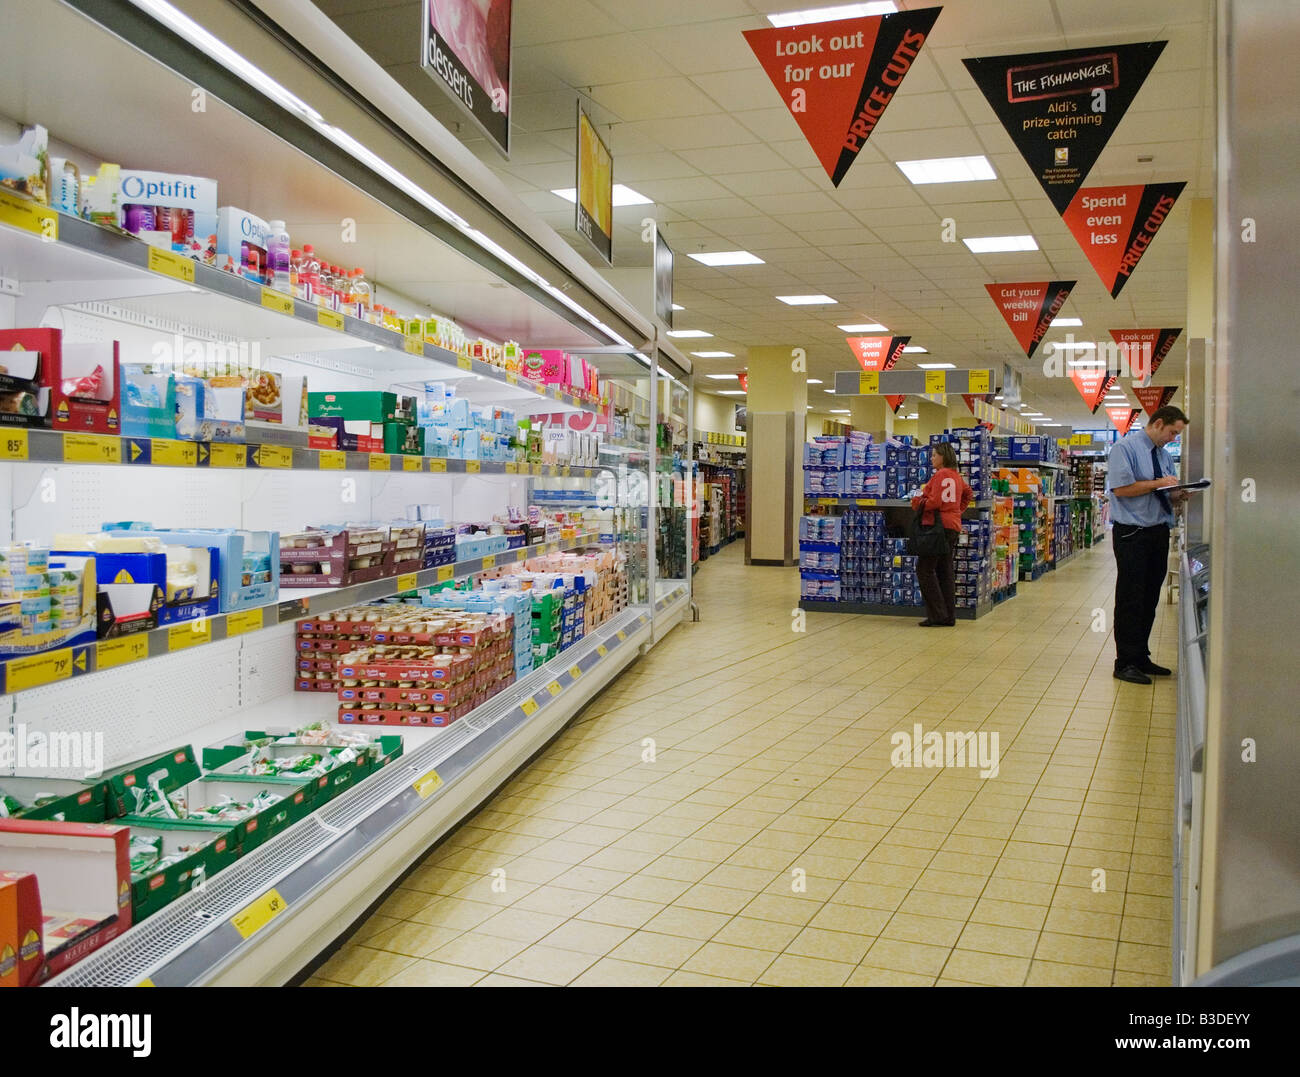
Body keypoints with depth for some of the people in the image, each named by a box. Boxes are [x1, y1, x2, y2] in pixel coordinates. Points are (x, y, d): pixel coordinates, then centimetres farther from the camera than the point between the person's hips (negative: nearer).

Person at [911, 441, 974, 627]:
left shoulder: (940, 475, -12)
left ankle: (938, 615, -9)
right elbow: (969, 494, 31)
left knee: (925, 570, -5)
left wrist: (918, 502, -2)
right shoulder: (956, 475, 16)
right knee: (945, 571, 13)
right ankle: (949, 616, 14)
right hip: (953, 526, 9)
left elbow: (935, 502, -19)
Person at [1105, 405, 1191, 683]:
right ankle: (1126, 663, 3)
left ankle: (1141, 658, 25)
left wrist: (1178, 495, -2)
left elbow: (1167, 496, 19)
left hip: (1158, 533, 8)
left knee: (1150, 599, 14)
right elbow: (1121, 488, -20)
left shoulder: (1163, 454, 15)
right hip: (1131, 534, -8)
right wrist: (1157, 484, -16)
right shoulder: (1125, 447, -9)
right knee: (1130, 600, -4)